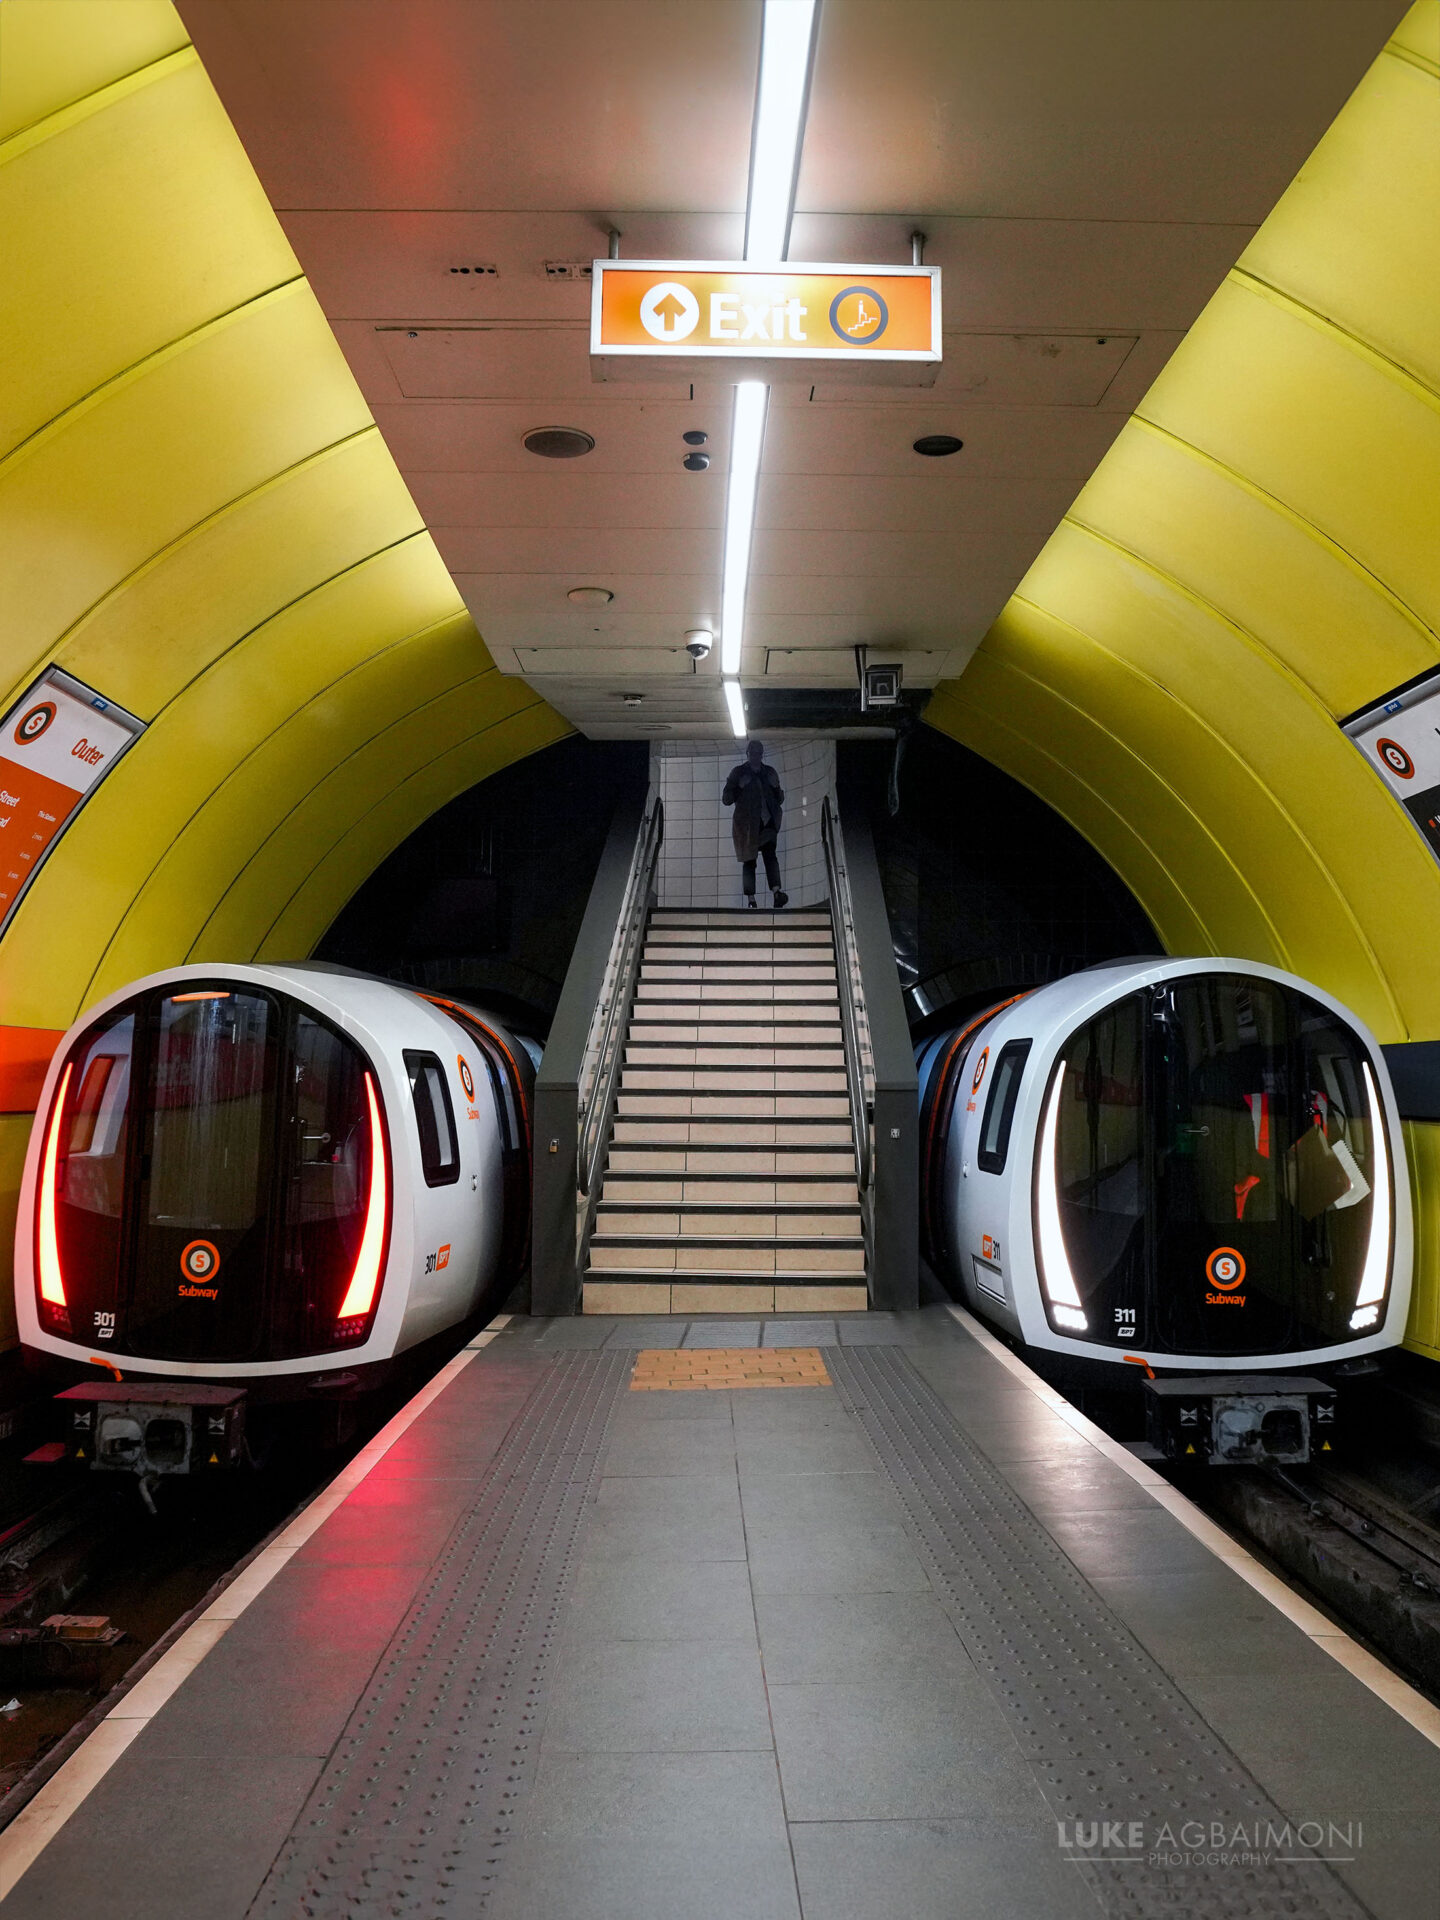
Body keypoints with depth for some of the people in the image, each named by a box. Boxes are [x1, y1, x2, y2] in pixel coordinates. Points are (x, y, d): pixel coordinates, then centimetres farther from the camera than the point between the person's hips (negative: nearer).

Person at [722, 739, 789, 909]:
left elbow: (779, 800, 20)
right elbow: (726, 800, 1)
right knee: (749, 860, -1)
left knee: (770, 854, -18)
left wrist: (776, 787, 0)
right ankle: (751, 899, 1)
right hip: (746, 824, -1)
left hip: (768, 822, 1)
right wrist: (739, 787, -13)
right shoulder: (738, 772, 6)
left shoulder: (770, 772, 15)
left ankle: (777, 891, -35)